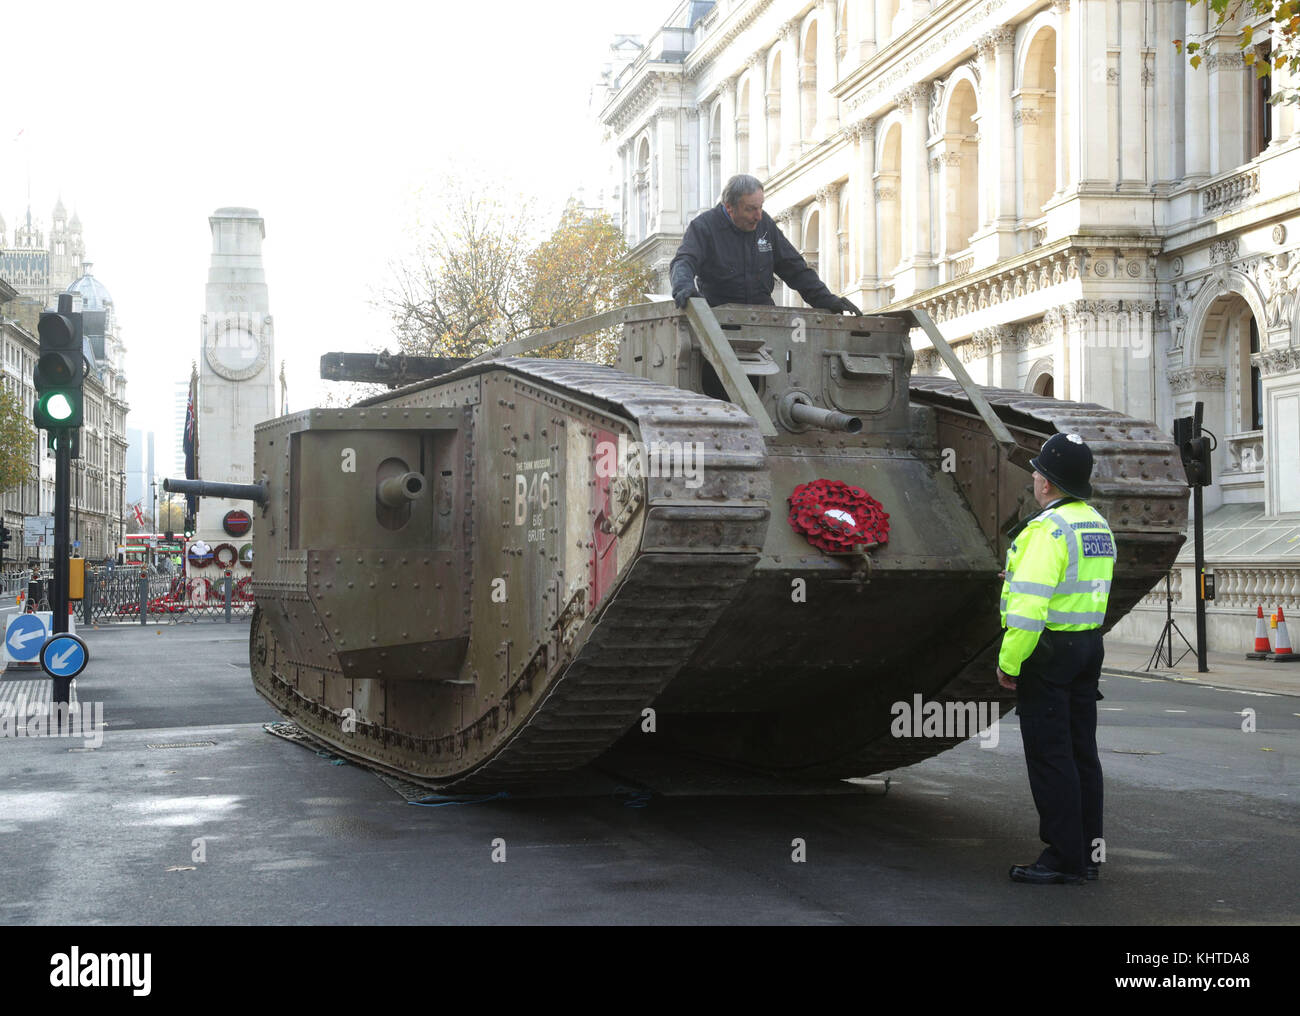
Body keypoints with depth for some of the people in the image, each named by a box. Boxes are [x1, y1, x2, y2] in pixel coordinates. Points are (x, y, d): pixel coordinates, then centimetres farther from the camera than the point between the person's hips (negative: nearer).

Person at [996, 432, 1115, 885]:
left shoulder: (1048, 529, -18)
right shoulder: (1099, 526, 12)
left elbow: (1029, 606, -24)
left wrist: (1008, 661, -18)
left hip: (1048, 651, -9)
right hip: (1088, 648, 9)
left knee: (1049, 756, -4)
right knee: (1081, 752, 13)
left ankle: (1063, 858, -1)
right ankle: (1087, 854, 18)